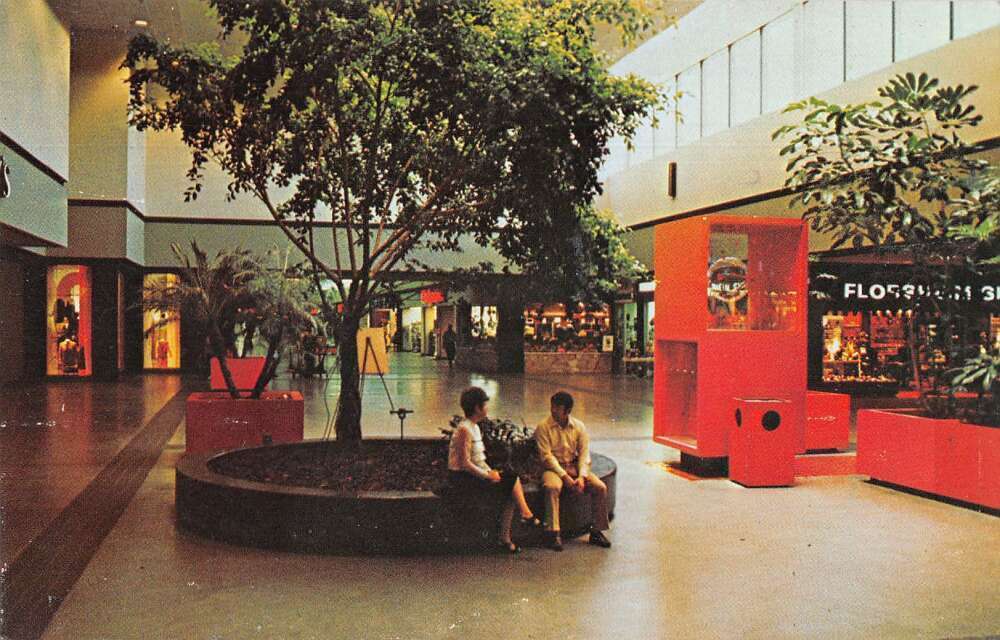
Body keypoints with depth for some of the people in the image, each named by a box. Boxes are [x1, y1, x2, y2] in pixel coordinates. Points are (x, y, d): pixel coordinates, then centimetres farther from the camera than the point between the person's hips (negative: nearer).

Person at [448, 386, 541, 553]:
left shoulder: (475, 427, 14)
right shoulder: (464, 430, -17)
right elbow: (465, 463, -21)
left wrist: (491, 472, 1)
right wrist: (487, 475, -15)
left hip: (474, 475, 9)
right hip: (462, 478, -9)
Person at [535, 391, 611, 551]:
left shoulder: (579, 427, 3)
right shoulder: (543, 427, -6)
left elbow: (584, 453, 0)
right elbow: (546, 455, -12)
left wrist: (581, 476, -16)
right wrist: (564, 476, -20)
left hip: (574, 466, 3)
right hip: (553, 467, -3)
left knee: (600, 487, -17)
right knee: (552, 487, -37)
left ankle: (597, 531, -2)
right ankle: (553, 533, -30)